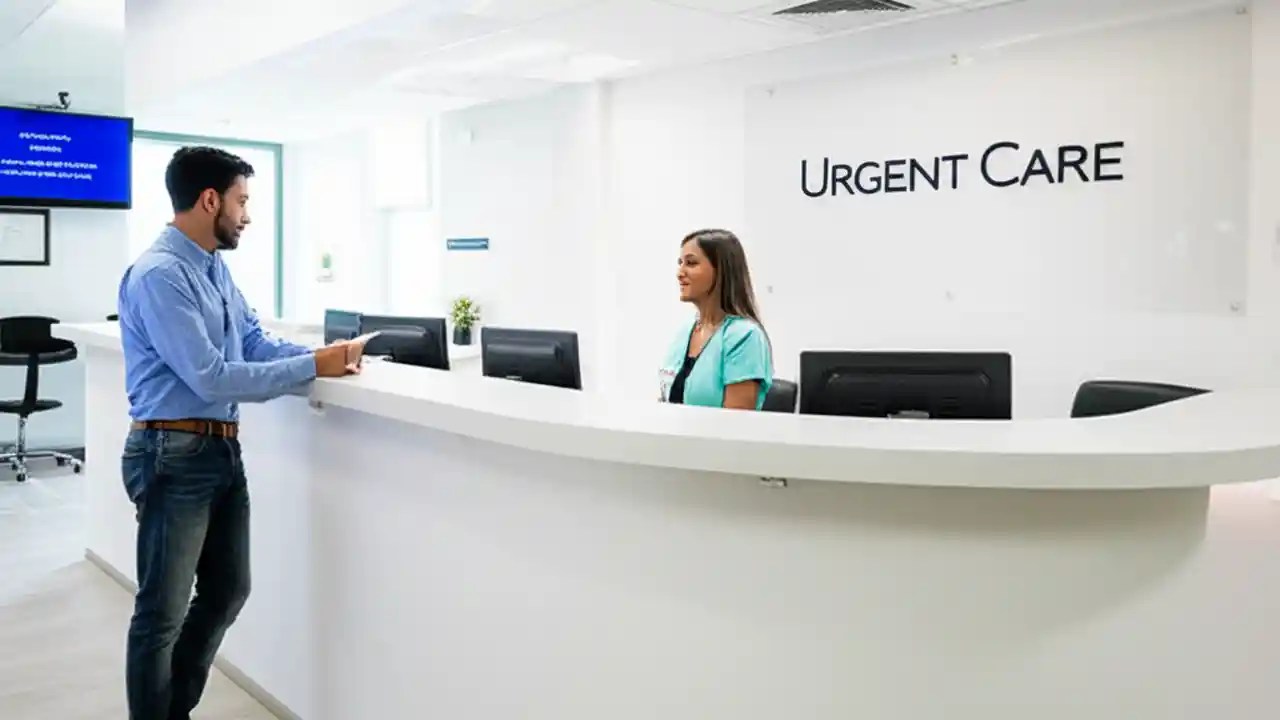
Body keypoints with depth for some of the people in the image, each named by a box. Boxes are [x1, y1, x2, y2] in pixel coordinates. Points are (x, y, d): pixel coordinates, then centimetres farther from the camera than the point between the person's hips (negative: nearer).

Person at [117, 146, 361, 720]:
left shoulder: (215, 267, 10)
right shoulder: (159, 275, -19)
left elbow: (256, 343, 11)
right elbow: (210, 377, -24)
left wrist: (325, 356, -6)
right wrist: (313, 368, -20)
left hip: (222, 449, 10)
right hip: (175, 456, -10)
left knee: (227, 591, 20)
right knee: (162, 612, 5)